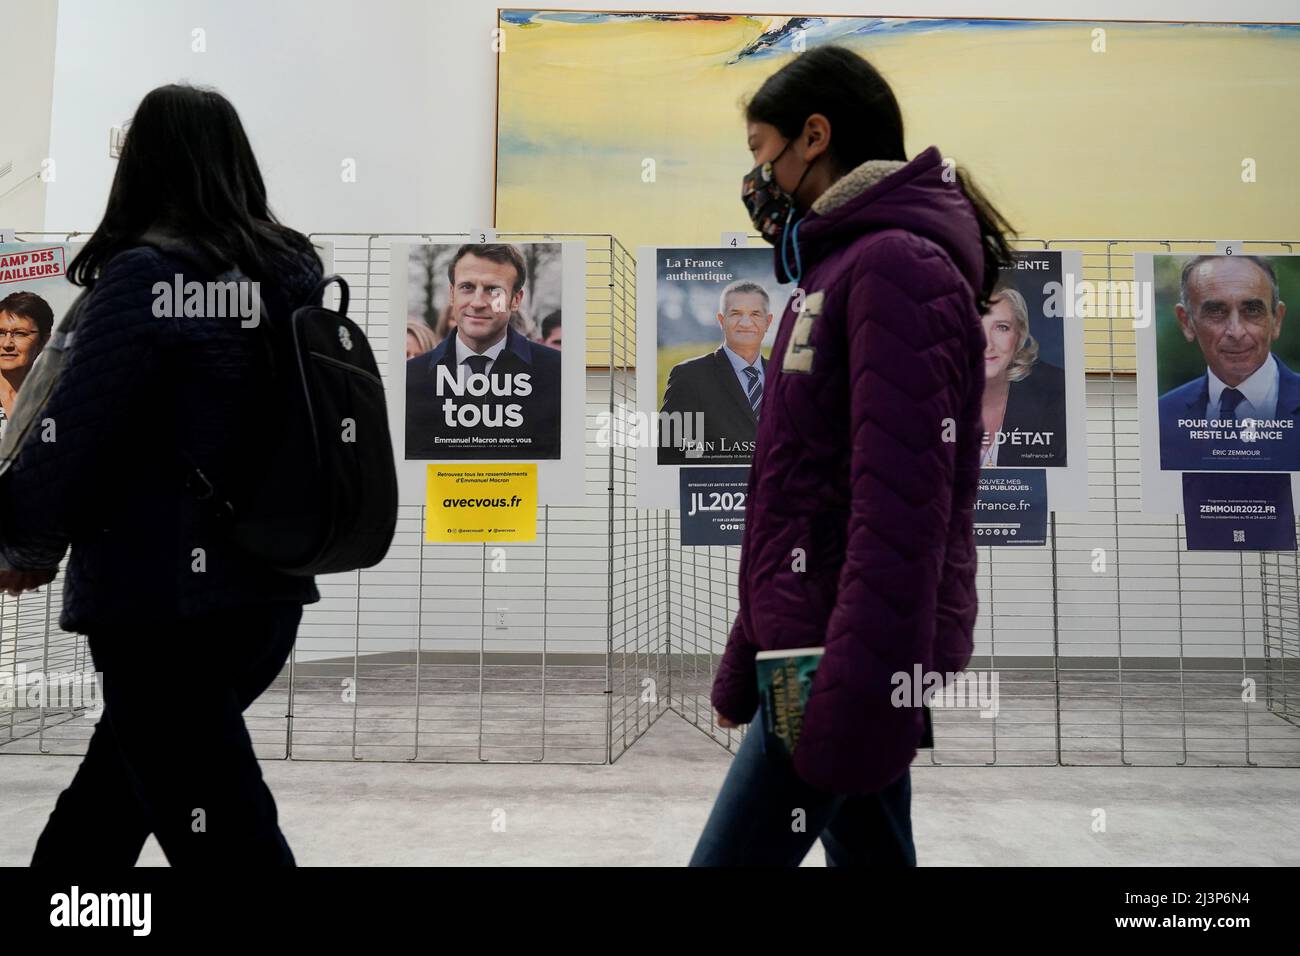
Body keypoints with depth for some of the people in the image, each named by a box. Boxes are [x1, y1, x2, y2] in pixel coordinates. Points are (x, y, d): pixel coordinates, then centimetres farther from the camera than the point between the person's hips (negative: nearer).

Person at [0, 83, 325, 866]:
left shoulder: (147, 274, -14)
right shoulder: (294, 270, 6)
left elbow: (71, 439, -12)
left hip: (166, 604, -7)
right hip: (266, 591, 8)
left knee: (225, 837, 4)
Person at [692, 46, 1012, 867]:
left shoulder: (895, 264, -12)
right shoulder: (837, 270, 19)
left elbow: (900, 508, -22)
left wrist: (856, 695, -23)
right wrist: (748, 660, 18)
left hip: (846, 663, -9)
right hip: (813, 649, 9)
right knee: (870, 854, 16)